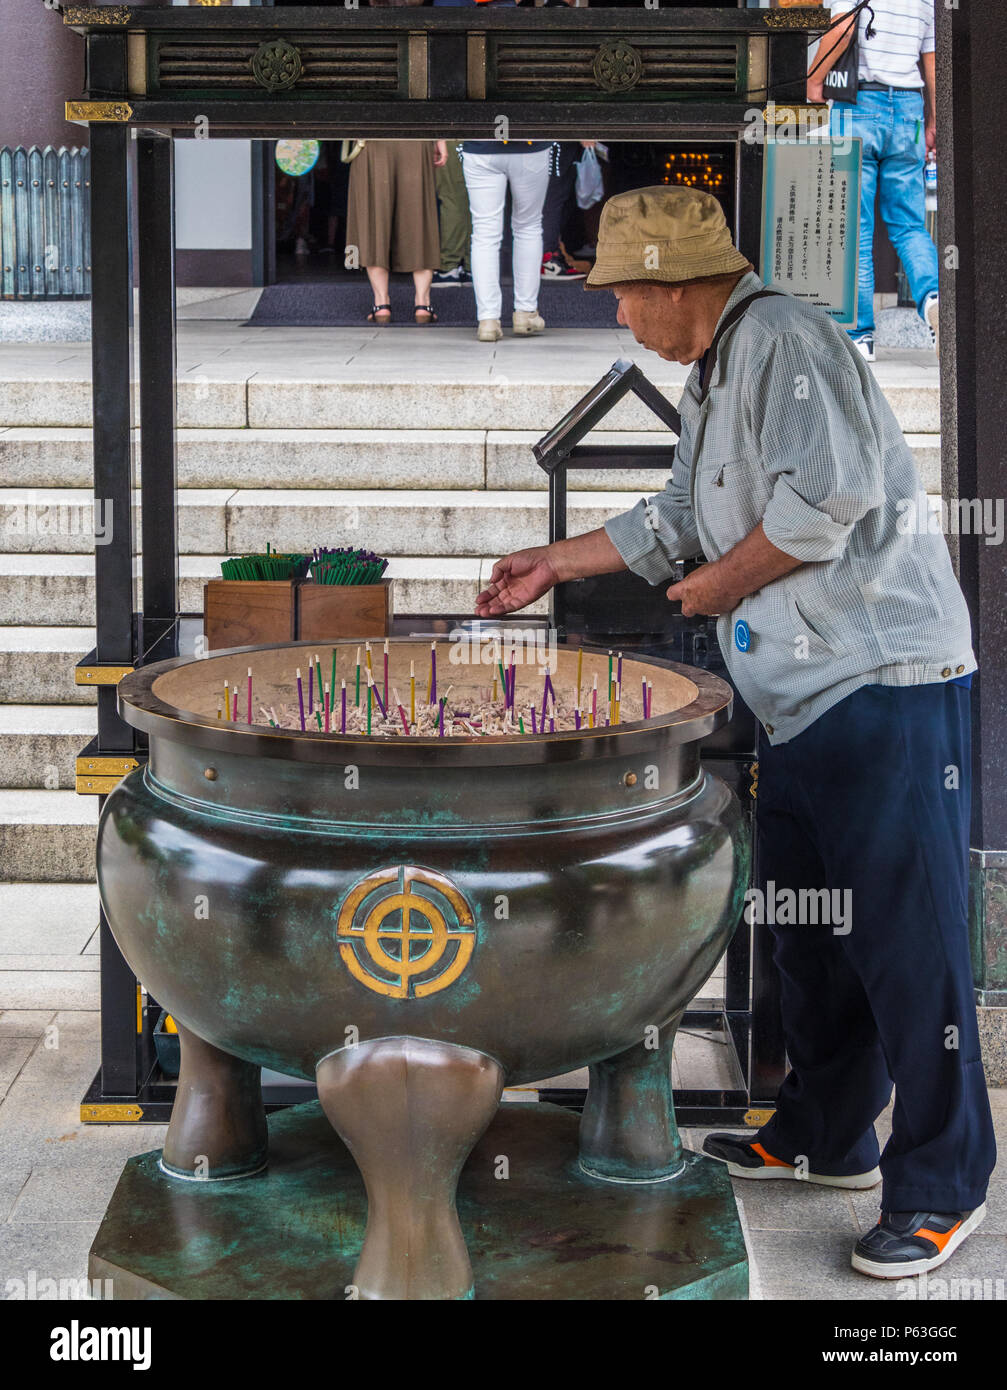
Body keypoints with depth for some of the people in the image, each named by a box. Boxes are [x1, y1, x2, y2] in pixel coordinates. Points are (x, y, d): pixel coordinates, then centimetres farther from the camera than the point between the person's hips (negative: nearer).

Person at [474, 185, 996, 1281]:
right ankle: (827, 1139, 31)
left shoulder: (783, 341, -12)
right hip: (801, 696, 11)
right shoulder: (710, 380, 20)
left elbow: (827, 499, -23)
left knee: (905, 941, -6)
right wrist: (553, 564, 32)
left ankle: (940, 1189, 2)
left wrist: (723, 583, -10)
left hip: (884, 683, -10)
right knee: (806, 931, 17)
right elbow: (678, 516, 30)